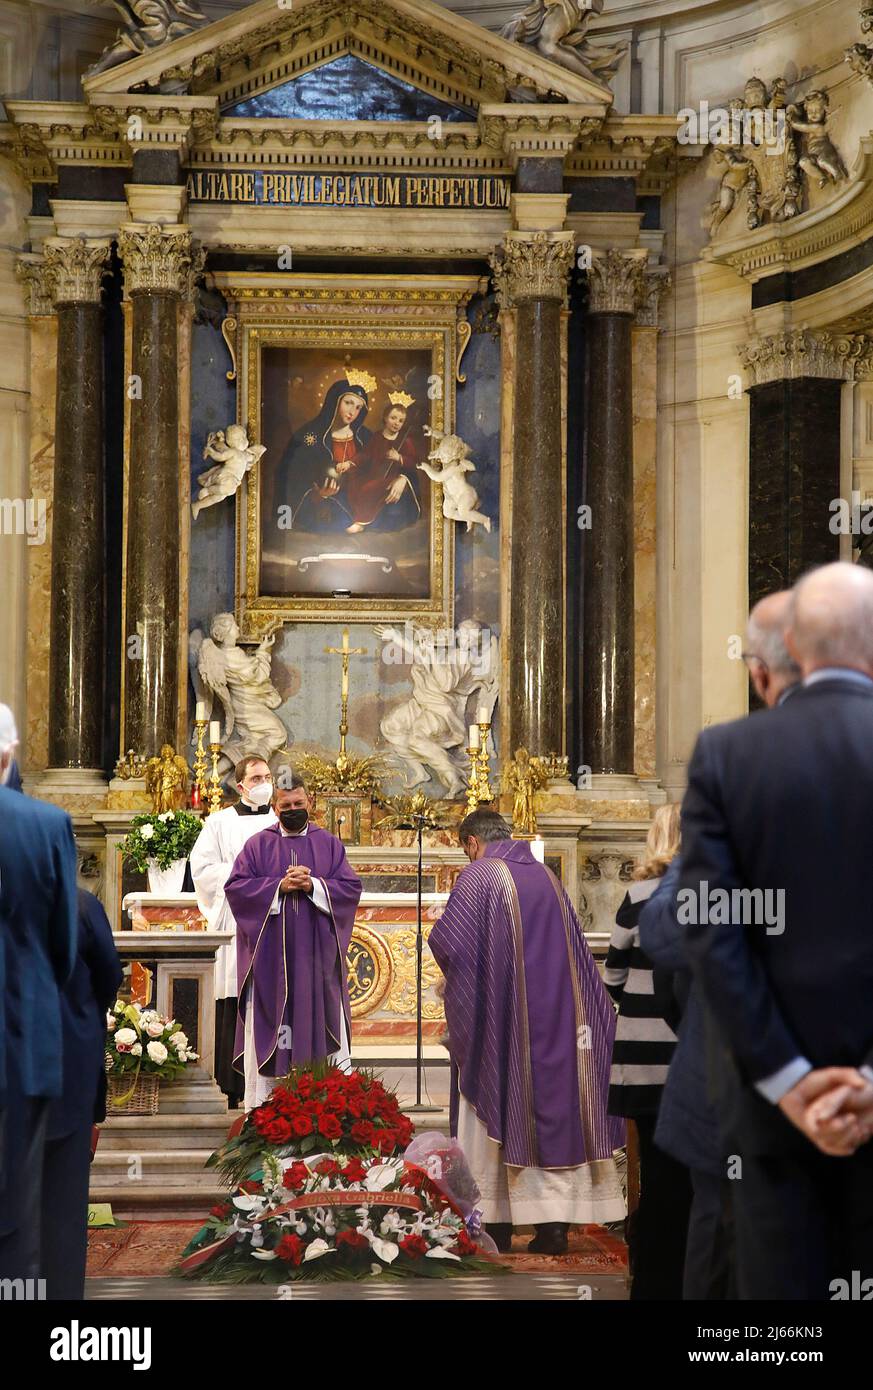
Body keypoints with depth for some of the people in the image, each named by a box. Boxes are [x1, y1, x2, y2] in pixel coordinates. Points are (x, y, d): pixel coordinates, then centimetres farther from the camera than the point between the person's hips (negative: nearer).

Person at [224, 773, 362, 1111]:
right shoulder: (257, 845, 6)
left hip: (316, 955, 1)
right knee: (268, 1027, -1)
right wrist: (280, 886, -14)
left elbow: (351, 887, 2)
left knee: (319, 1019, 1)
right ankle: (261, 1108, 4)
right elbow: (235, 887, -3)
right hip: (270, 955, -1)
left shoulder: (329, 844, 9)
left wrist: (314, 885, -14)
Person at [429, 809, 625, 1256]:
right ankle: (555, 1221, 5)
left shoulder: (478, 876, -7)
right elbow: (574, 950, 16)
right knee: (553, 1104, 7)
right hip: (555, 1015, 5)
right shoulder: (546, 876, 11)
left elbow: (443, 941, -12)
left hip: (498, 1015, -5)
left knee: (496, 1111, 4)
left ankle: (496, 1224, 8)